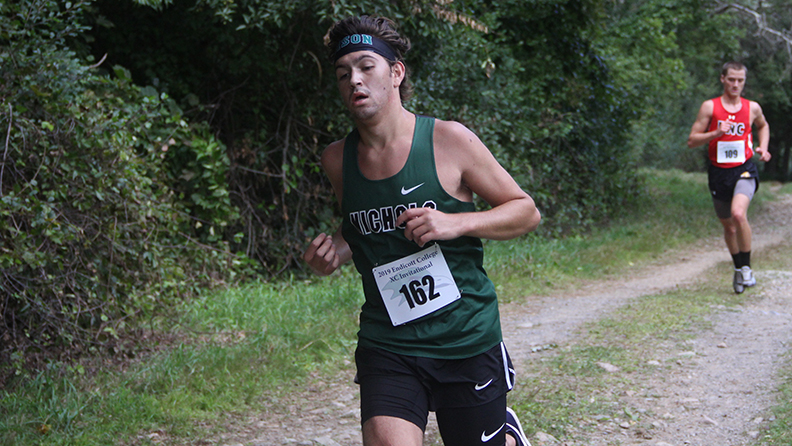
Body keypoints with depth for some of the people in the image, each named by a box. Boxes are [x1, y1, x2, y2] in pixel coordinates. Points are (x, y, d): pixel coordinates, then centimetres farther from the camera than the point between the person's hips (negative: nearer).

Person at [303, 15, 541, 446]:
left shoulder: (449, 140, -9)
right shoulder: (337, 159, 1)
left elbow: (526, 211, -2)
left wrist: (455, 223, -17)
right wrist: (335, 248, -2)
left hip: (467, 340, -2)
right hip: (386, 344, 2)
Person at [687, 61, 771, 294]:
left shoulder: (752, 108, 4)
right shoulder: (710, 107, -2)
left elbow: (763, 126, 27)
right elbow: (691, 141, -4)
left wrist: (763, 147, 9)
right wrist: (716, 133, -19)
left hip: (744, 170, -1)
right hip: (719, 172, 1)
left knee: (739, 214, -27)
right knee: (728, 226, 13)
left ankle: (746, 267, -11)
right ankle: (738, 269, 35)